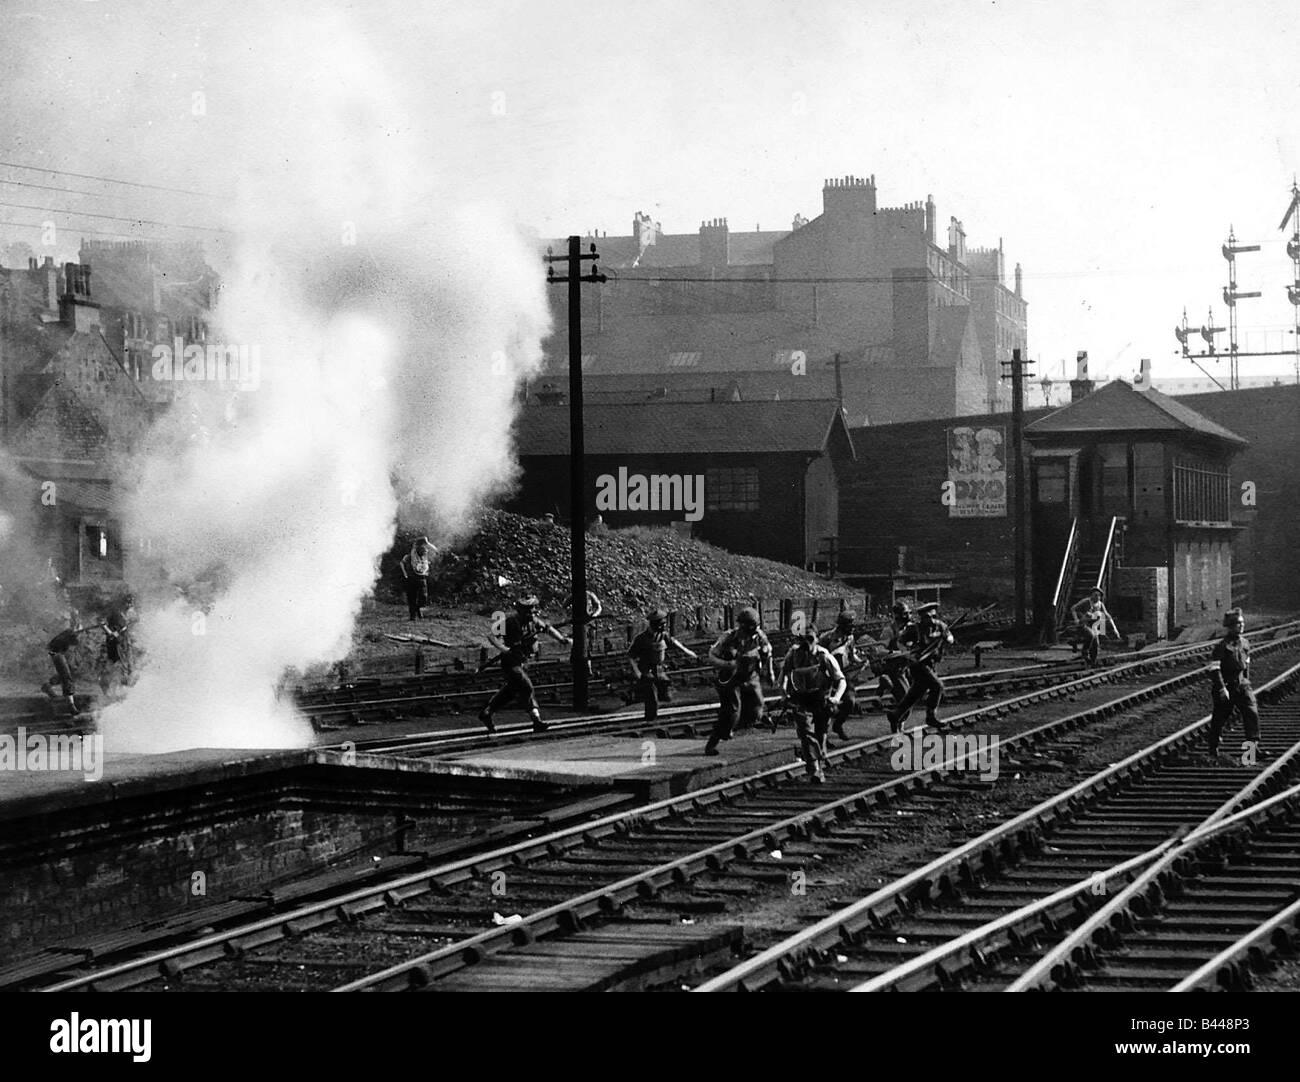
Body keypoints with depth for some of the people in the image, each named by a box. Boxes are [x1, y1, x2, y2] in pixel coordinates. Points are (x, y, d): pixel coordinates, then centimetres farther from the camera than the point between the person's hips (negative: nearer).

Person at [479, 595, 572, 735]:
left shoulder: (534, 620, -2)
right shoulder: (510, 622, -21)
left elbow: (548, 629, 14)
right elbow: (491, 636, -22)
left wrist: (563, 639, 6)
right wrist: (503, 648, -37)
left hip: (523, 662, 8)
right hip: (511, 662, -8)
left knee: (510, 691, 15)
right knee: (526, 688, -17)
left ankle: (485, 713, 29)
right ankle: (537, 722, -17)